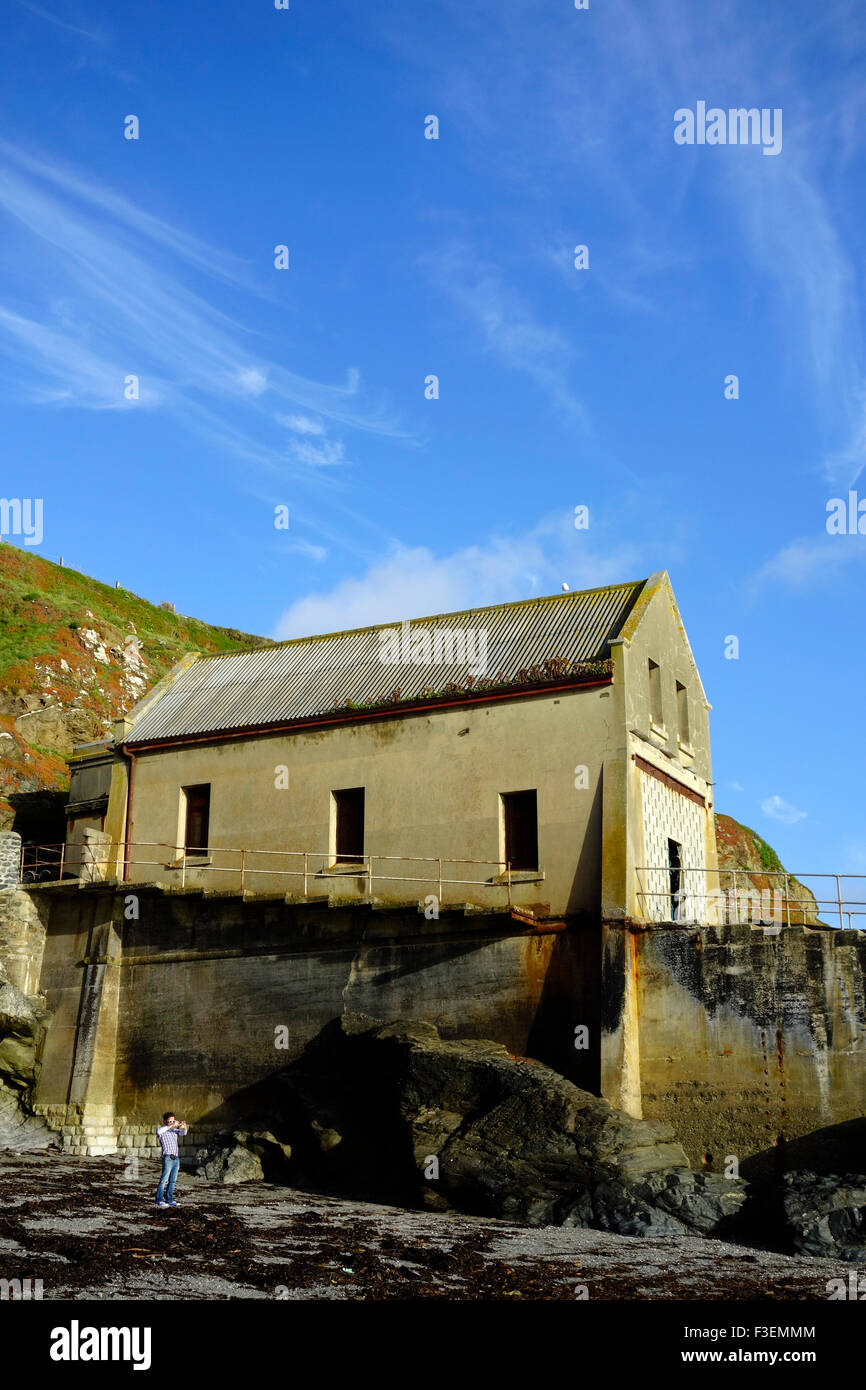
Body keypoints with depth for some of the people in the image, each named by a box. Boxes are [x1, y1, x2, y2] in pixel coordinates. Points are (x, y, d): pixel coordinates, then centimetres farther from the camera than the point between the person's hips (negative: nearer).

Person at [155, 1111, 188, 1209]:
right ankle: (159, 1200, -2)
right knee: (163, 1180, -6)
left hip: (176, 1158, 6)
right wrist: (172, 1126, -29)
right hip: (167, 1158, -6)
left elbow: (183, 1132, 3)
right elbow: (159, 1131, -25)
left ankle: (169, 1200, 12)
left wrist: (184, 1126, -20)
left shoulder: (174, 1130, 19)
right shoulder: (161, 1129, 0)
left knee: (172, 1181, 8)